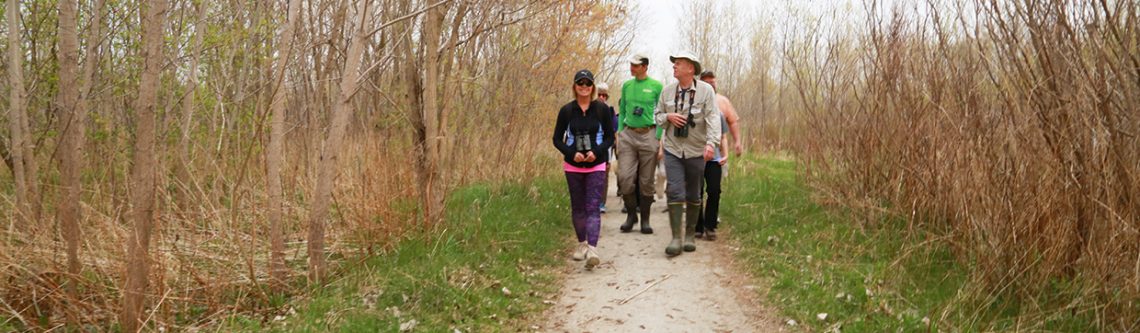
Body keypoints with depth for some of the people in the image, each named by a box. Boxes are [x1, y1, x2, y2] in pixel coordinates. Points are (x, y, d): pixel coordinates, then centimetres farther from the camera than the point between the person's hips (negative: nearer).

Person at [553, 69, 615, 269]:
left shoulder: (602, 109, -2)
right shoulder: (567, 110, 0)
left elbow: (610, 137, 2)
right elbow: (557, 139, 3)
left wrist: (596, 152, -16)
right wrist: (572, 153, -15)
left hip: (596, 166, -2)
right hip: (573, 166, 2)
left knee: (593, 207, -11)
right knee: (577, 207, 11)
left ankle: (592, 249, -21)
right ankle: (582, 243, 29)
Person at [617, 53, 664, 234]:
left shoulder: (656, 86, -1)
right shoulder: (626, 86, 10)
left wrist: (658, 138, -7)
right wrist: (619, 134, 8)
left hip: (648, 135, -3)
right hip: (628, 134, 3)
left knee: (646, 180, 2)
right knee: (624, 177, -7)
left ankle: (645, 219, 13)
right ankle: (631, 214, 12)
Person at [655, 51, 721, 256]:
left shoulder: (706, 90, -6)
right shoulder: (668, 91, 5)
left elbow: (713, 118, -15)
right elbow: (657, 115, 14)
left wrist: (711, 142, -28)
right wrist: (668, 117, -9)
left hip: (696, 152, -1)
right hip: (673, 149, 2)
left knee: (693, 195, 9)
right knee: (674, 192, -10)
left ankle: (690, 235, 22)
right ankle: (676, 238, -10)